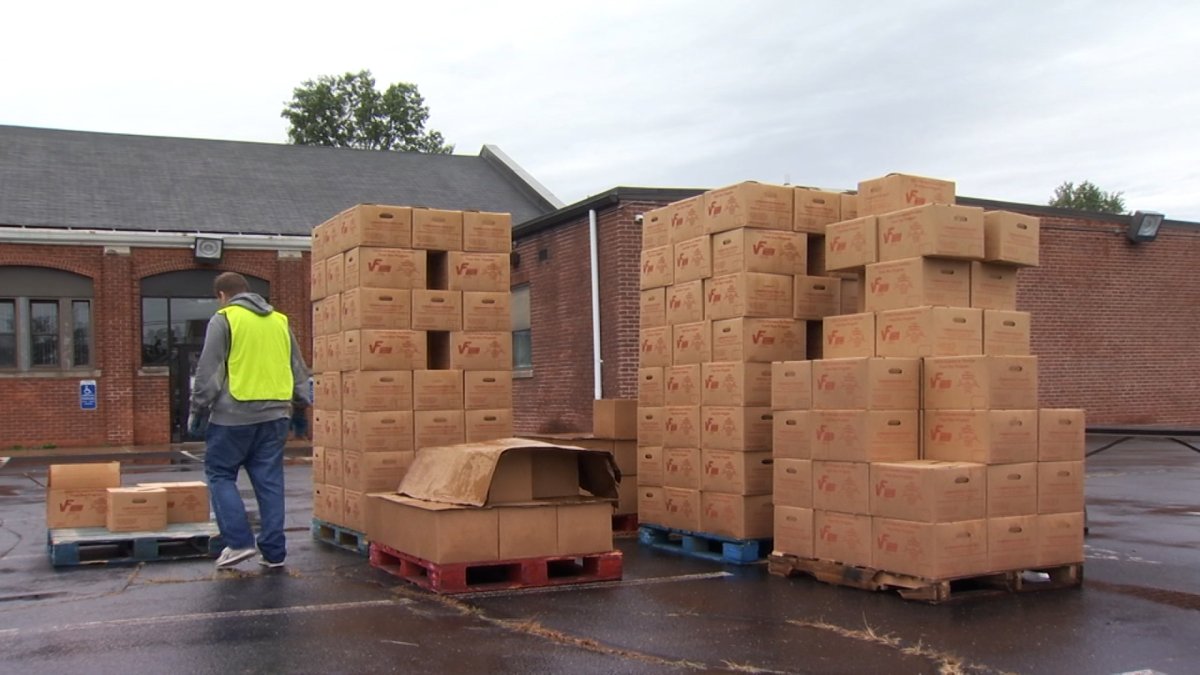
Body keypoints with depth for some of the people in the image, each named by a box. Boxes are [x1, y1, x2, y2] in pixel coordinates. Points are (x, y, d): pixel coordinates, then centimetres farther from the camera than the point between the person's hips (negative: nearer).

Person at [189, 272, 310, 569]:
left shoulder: (224, 319, -1)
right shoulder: (279, 321, 15)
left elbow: (208, 371, -6)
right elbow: (298, 369, 18)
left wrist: (198, 408, 3)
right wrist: (304, 404, 24)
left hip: (234, 413, -5)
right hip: (275, 414, 5)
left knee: (220, 475, 9)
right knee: (269, 482, 8)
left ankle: (239, 541, 1)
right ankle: (273, 552, 8)